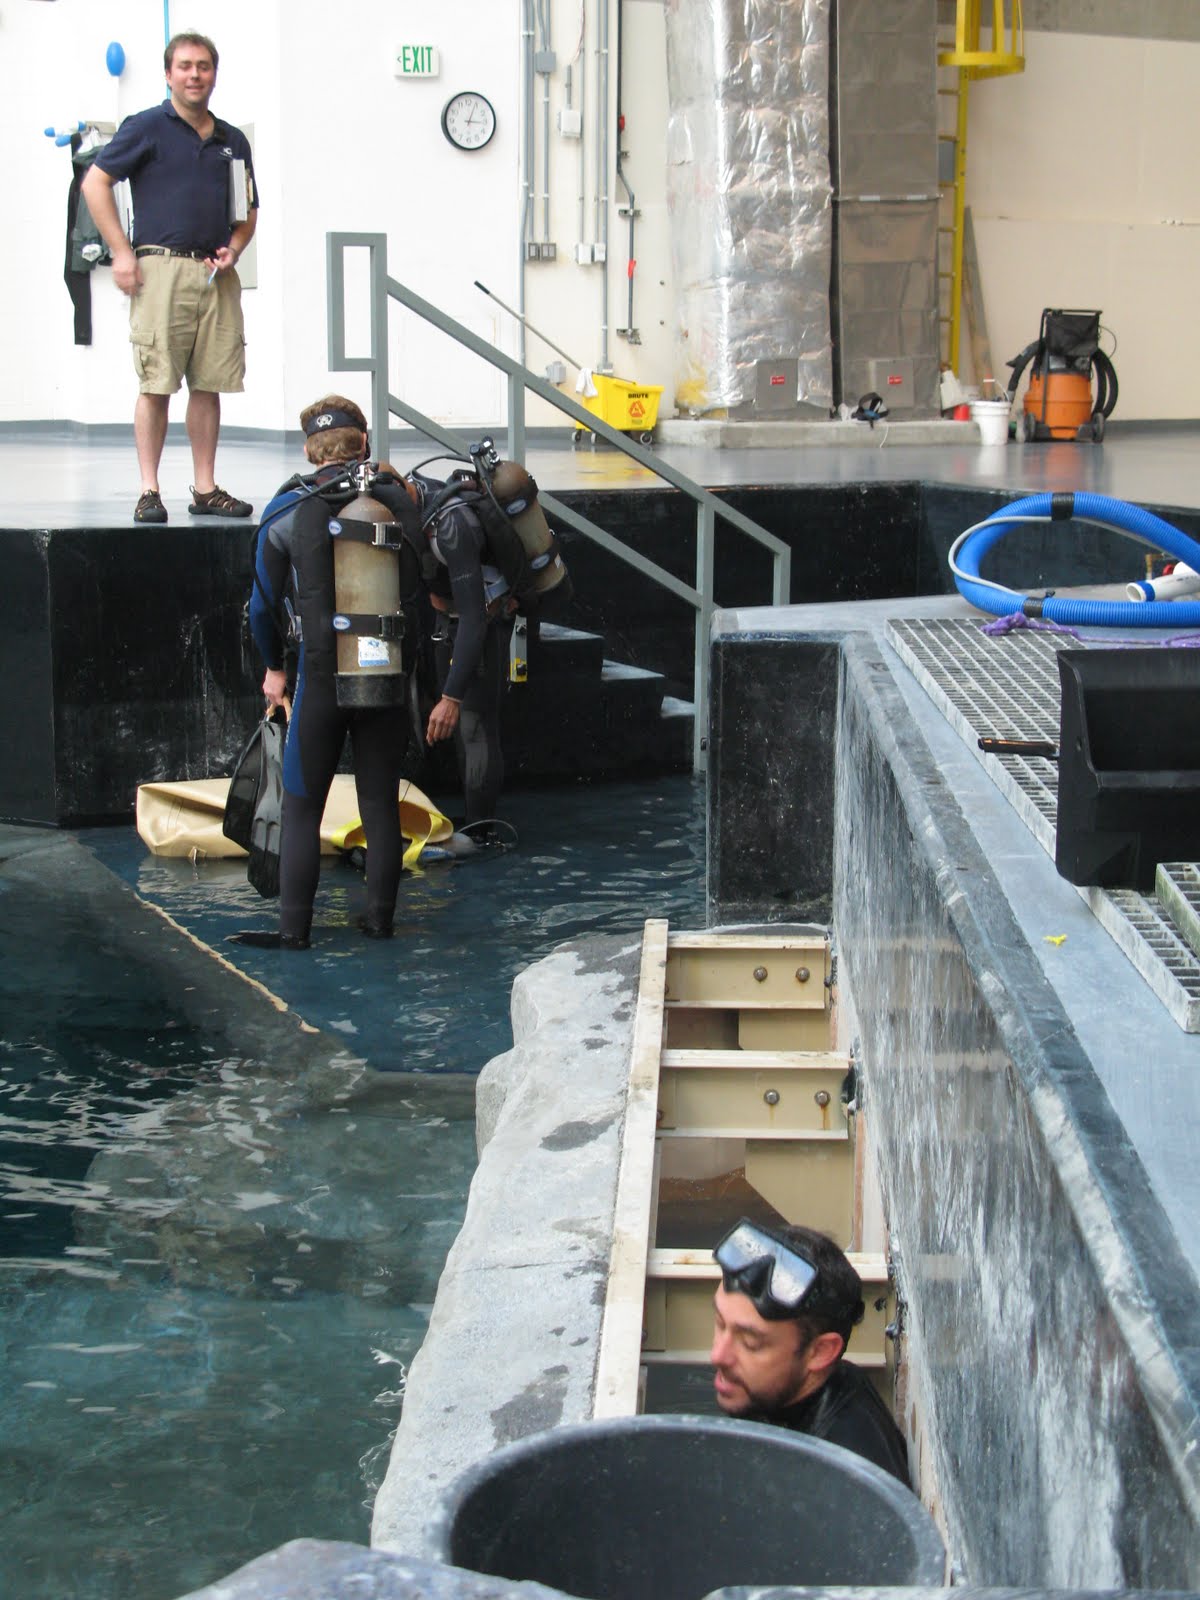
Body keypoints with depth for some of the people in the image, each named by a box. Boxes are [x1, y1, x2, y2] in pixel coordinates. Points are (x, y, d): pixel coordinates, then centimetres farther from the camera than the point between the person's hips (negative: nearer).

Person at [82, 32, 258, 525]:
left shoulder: (232, 141, 17)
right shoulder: (147, 127, 2)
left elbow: (248, 212, 25)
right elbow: (95, 183, 0)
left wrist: (233, 250, 5)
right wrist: (121, 252, -6)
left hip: (216, 275, 5)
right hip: (162, 267, -5)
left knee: (209, 384, 5)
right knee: (156, 383, -6)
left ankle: (206, 489, 11)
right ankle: (149, 491, -2)